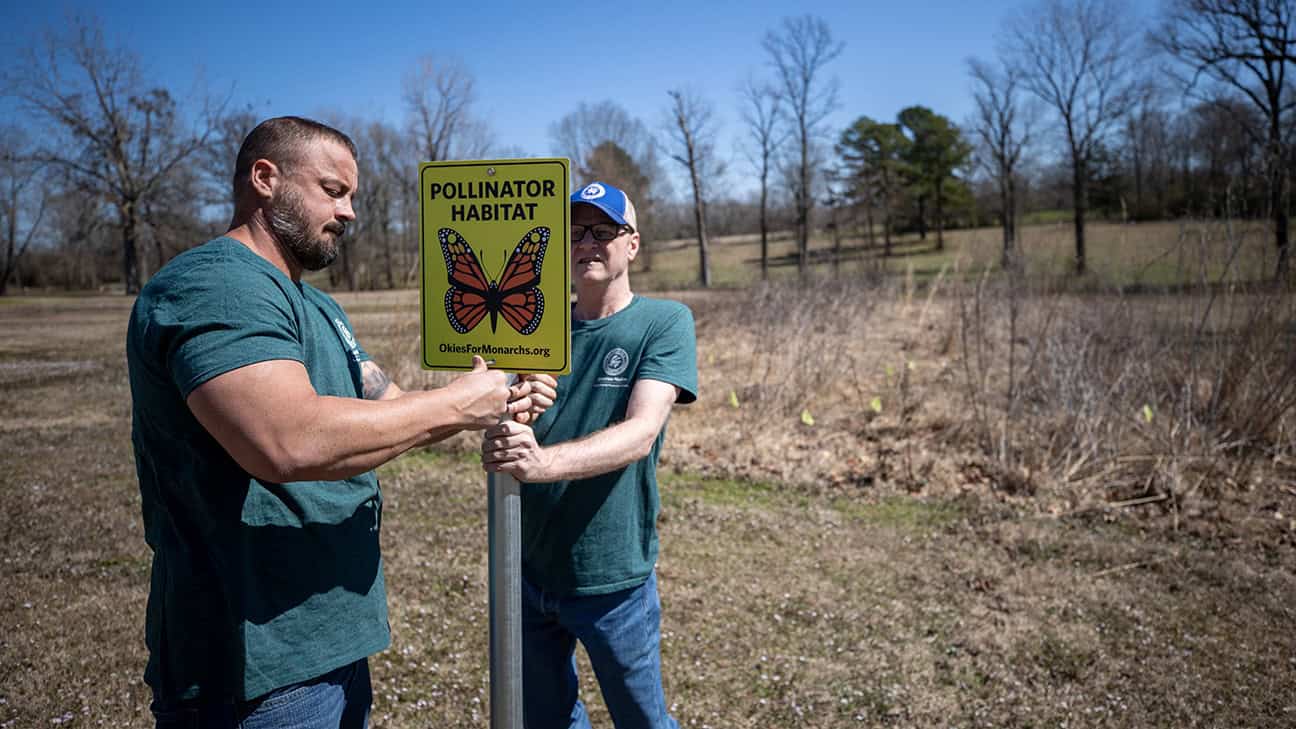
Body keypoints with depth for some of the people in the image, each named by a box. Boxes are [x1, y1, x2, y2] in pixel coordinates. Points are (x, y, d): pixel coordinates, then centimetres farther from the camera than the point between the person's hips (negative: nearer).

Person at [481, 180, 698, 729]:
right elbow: (504, 414, -4)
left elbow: (640, 433, -22)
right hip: (528, 566, 4)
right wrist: (501, 433, -29)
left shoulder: (664, 322, -9)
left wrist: (544, 462, -39)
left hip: (610, 577, -4)